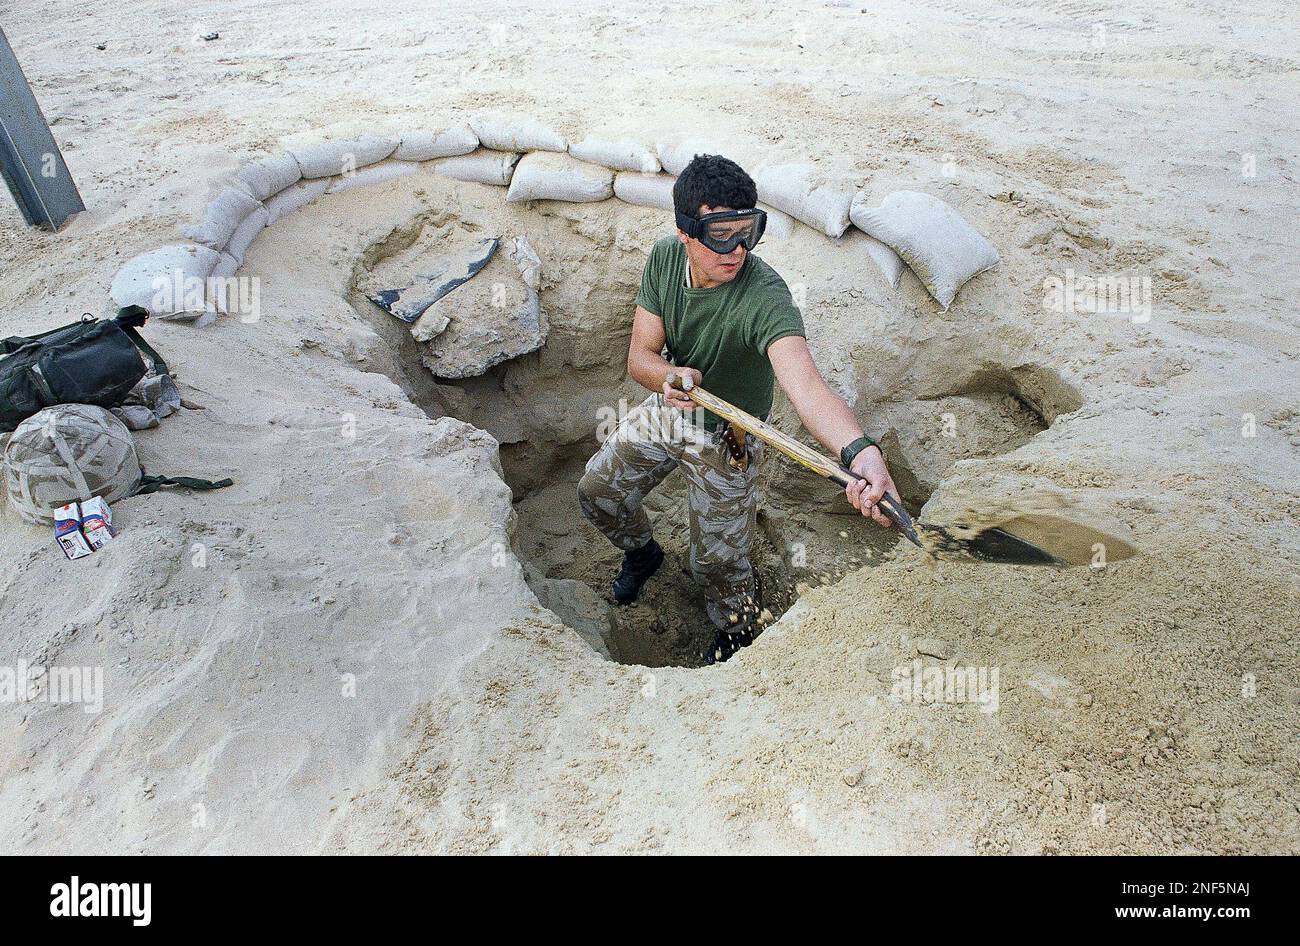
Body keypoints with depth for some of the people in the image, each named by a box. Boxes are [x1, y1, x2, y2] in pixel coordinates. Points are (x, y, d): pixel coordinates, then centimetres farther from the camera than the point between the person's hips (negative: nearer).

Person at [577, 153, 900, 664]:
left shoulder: (764, 295, -35)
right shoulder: (665, 257, -17)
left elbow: (804, 381, -52)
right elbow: (639, 355, -16)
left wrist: (860, 451, -71)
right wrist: (671, 377, -41)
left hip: (726, 440, -5)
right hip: (665, 411, 5)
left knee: (718, 562, 5)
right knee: (596, 492, 16)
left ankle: (736, 633, 41)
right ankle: (642, 551, 49)